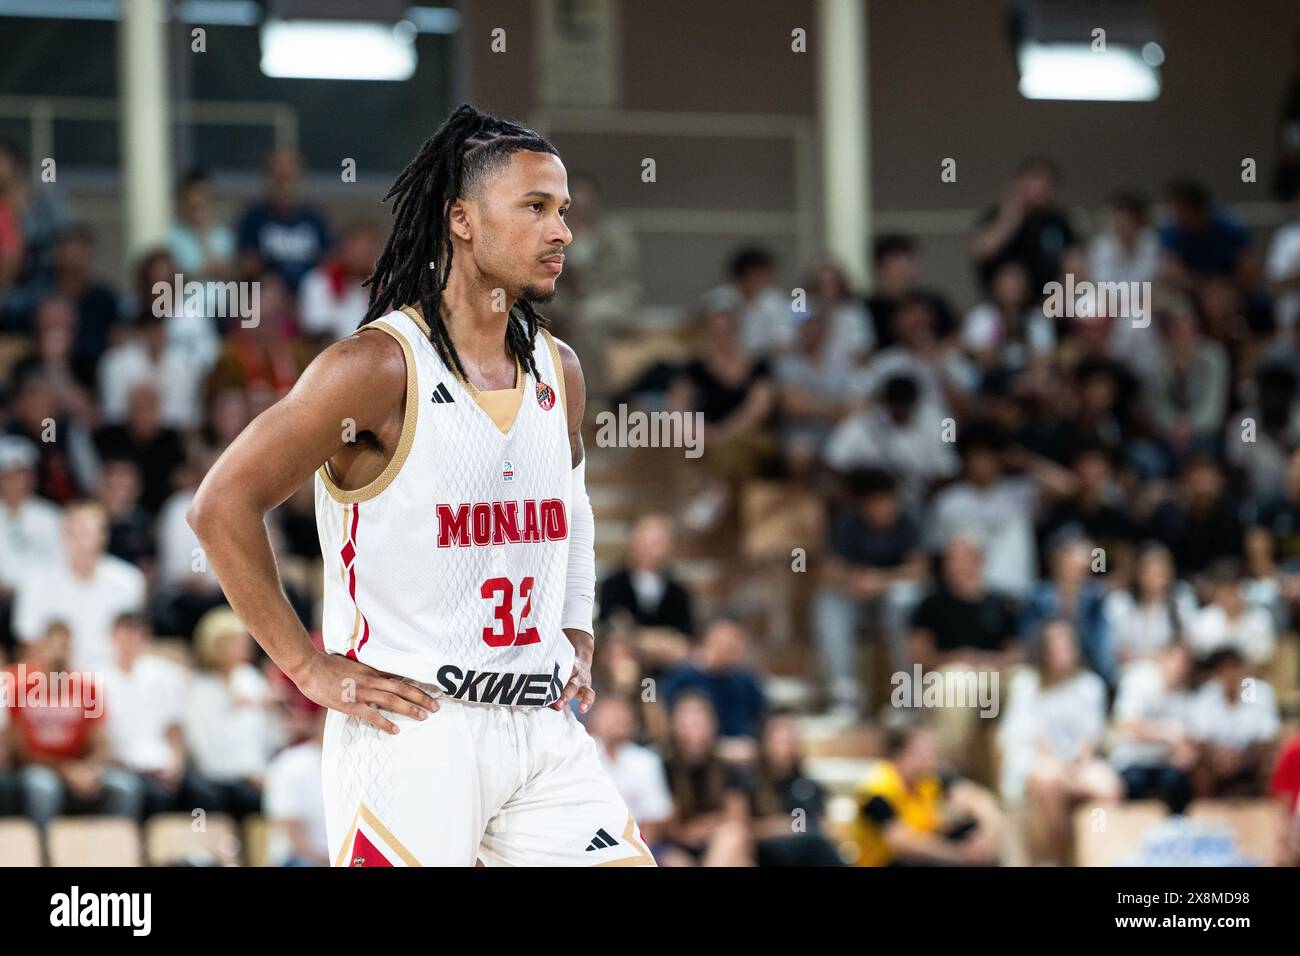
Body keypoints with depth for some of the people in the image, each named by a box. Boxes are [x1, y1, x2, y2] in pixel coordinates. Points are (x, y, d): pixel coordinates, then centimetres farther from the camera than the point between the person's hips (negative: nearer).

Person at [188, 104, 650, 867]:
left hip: (541, 725, 6)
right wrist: (309, 668, -12)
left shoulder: (559, 373, 10)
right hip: (410, 727, -6)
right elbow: (222, 505, -12)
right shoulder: (379, 367, -11)